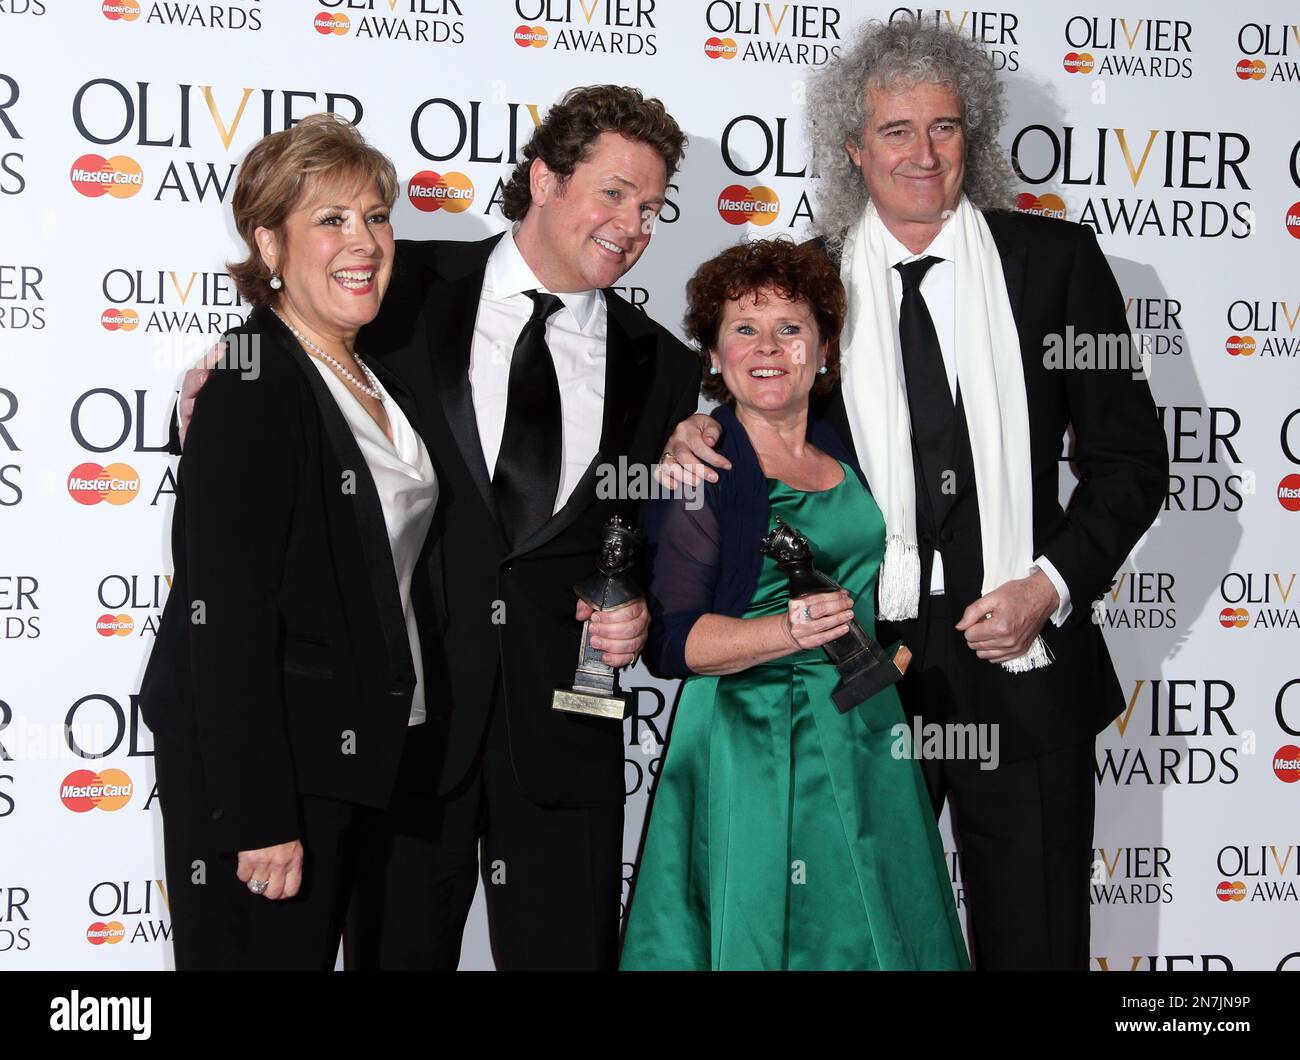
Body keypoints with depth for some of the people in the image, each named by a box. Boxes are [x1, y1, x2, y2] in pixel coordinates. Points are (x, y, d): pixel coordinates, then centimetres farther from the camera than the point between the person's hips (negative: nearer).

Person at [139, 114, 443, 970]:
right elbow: (225, 615, -21)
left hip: (357, 761, 8)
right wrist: (260, 818, -23)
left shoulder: (375, 381, 10)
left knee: (317, 947, 17)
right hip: (259, 766, -8)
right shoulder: (252, 390, -16)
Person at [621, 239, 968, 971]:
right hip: (753, 752, -6)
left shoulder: (848, 454, 9)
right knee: (761, 940, 2)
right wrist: (790, 632, -25)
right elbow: (672, 640, -15)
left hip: (871, 740, 6)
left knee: (872, 935, 11)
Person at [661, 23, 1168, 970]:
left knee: (1036, 941, 11)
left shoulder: (1056, 260, 2)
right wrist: (695, 445, -12)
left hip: (1022, 670, 0)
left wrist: (1051, 585, -8)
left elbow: (1130, 456, 4)